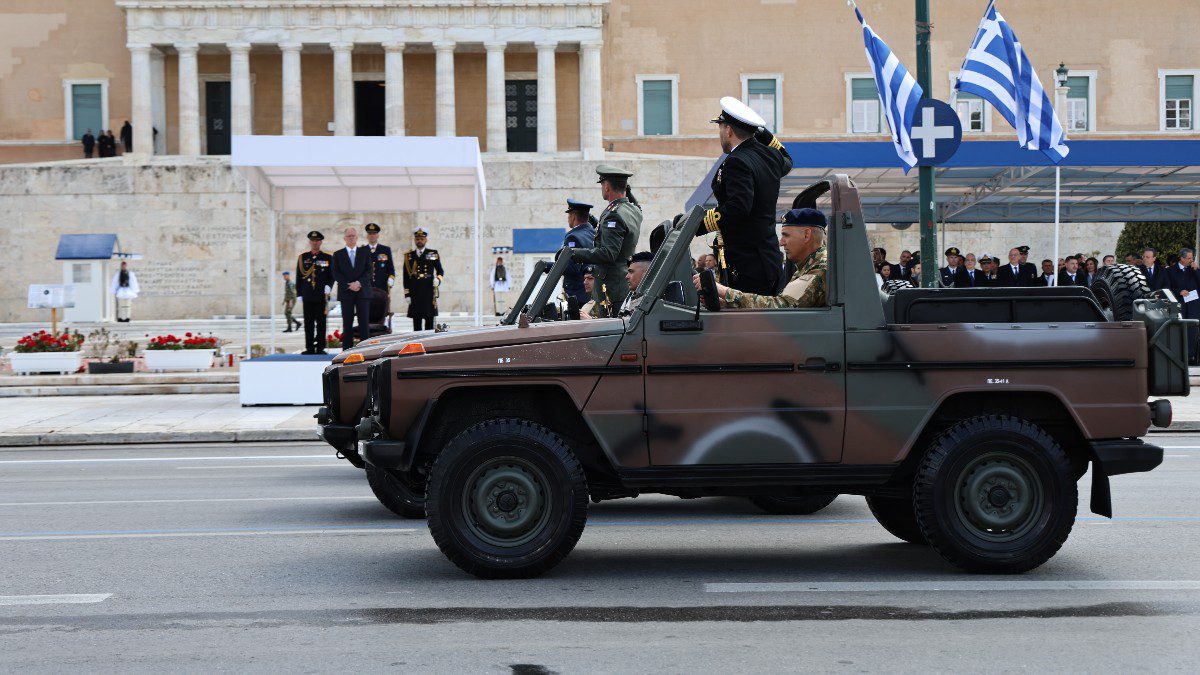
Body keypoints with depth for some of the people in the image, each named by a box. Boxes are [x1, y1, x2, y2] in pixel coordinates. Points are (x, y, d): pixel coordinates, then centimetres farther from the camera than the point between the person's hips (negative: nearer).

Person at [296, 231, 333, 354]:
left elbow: (332, 276, 9)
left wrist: (328, 286, -11)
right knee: (308, 324, 0)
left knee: (321, 323, -2)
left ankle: (320, 348, 1)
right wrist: (299, 295, 6)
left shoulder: (328, 258, 9)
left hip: (322, 296, -1)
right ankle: (309, 348, 2)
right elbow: (299, 278, 12)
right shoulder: (302, 258, 12)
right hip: (307, 297, 1)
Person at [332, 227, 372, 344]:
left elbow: (368, 271, 3)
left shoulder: (365, 252, 11)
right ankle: (347, 349, 0)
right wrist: (349, 285, -10)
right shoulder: (338, 254, 9)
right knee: (347, 323, -1)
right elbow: (336, 274, 1)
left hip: (363, 291, 0)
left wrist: (359, 283, -12)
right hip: (346, 293, 0)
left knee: (364, 322, -4)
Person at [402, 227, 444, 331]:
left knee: (429, 320, -1)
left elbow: (440, 271, 13)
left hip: (429, 292, 0)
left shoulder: (433, 254, 9)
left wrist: (438, 279, -10)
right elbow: (406, 277, 8)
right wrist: (407, 294, 2)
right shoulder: (409, 256, 10)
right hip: (415, 294, 0)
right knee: (416, 322, 0)